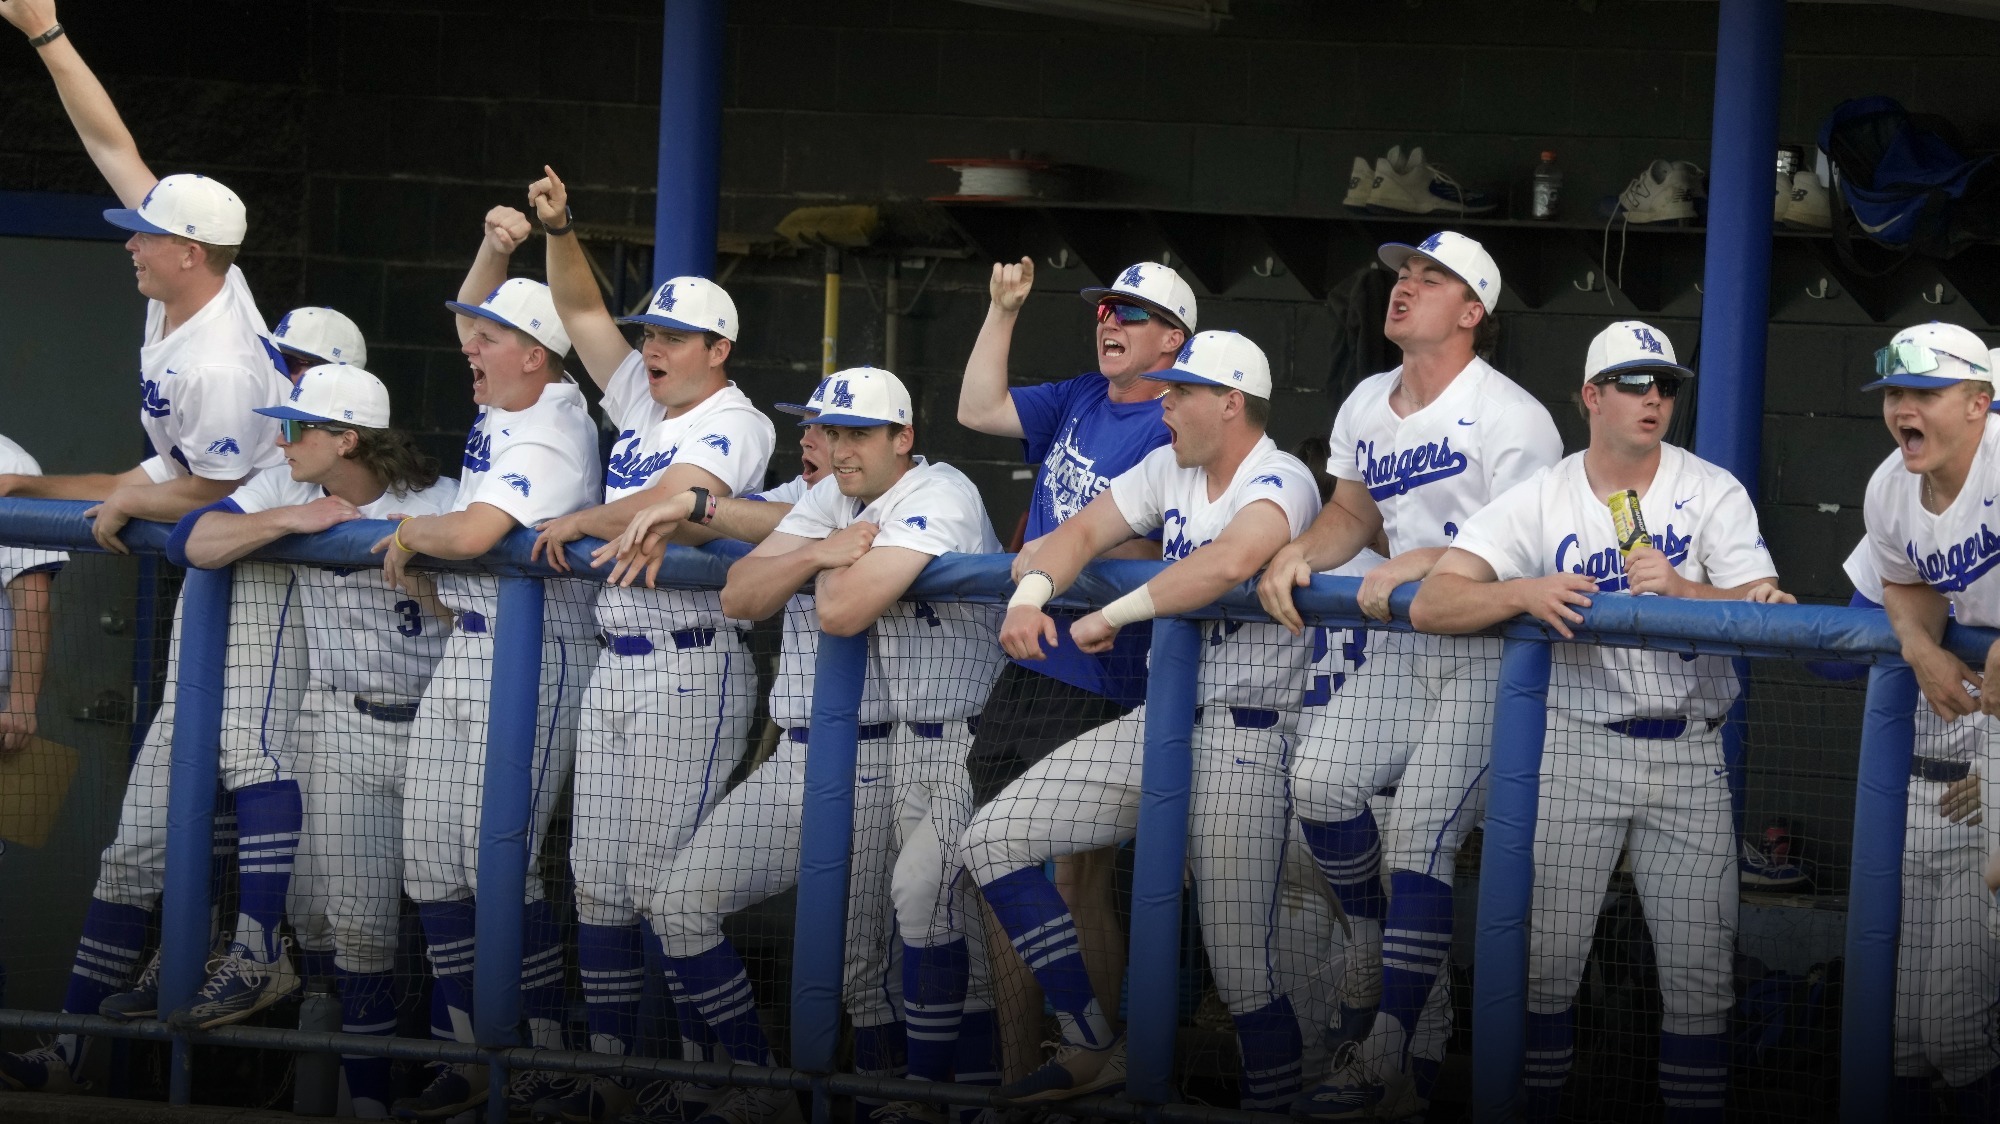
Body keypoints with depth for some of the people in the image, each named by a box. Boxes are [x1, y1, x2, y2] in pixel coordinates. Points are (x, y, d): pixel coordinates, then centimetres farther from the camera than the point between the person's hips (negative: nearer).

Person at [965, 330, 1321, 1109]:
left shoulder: (1280, 482, -14)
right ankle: (1094, 1049, 4)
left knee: (1241, 964, -12)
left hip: (1246, 732, -8)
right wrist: (1031, 596, -14)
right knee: (994, 841, 1)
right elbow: (1085, 531, 8)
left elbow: (1230, 561, -33)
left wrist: (1113, 616, -24)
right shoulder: (1170, 470, 12)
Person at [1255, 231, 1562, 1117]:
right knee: (1320, 776, -14)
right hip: (1398, 651, 7)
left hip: (1489, 655, -7)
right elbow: (1353, 512, 21)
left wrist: (1421, 563, -28)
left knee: (1419, 844, -13)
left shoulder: (1511, 418, -12)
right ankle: (1374, 957, 8)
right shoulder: (1366, 406, 13)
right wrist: (1299, 554, -1)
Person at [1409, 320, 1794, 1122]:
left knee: (1701, 977, -1)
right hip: (1578, 746, 0)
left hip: (1690, 755, 1)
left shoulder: (1712, 491, 3)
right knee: (1546, 961, -4)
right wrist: (1524, 592, -24)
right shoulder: (1540, 499, 2)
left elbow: (1766, 611, -9)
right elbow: (1430, 605, -7)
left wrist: (1682, 591, -27)